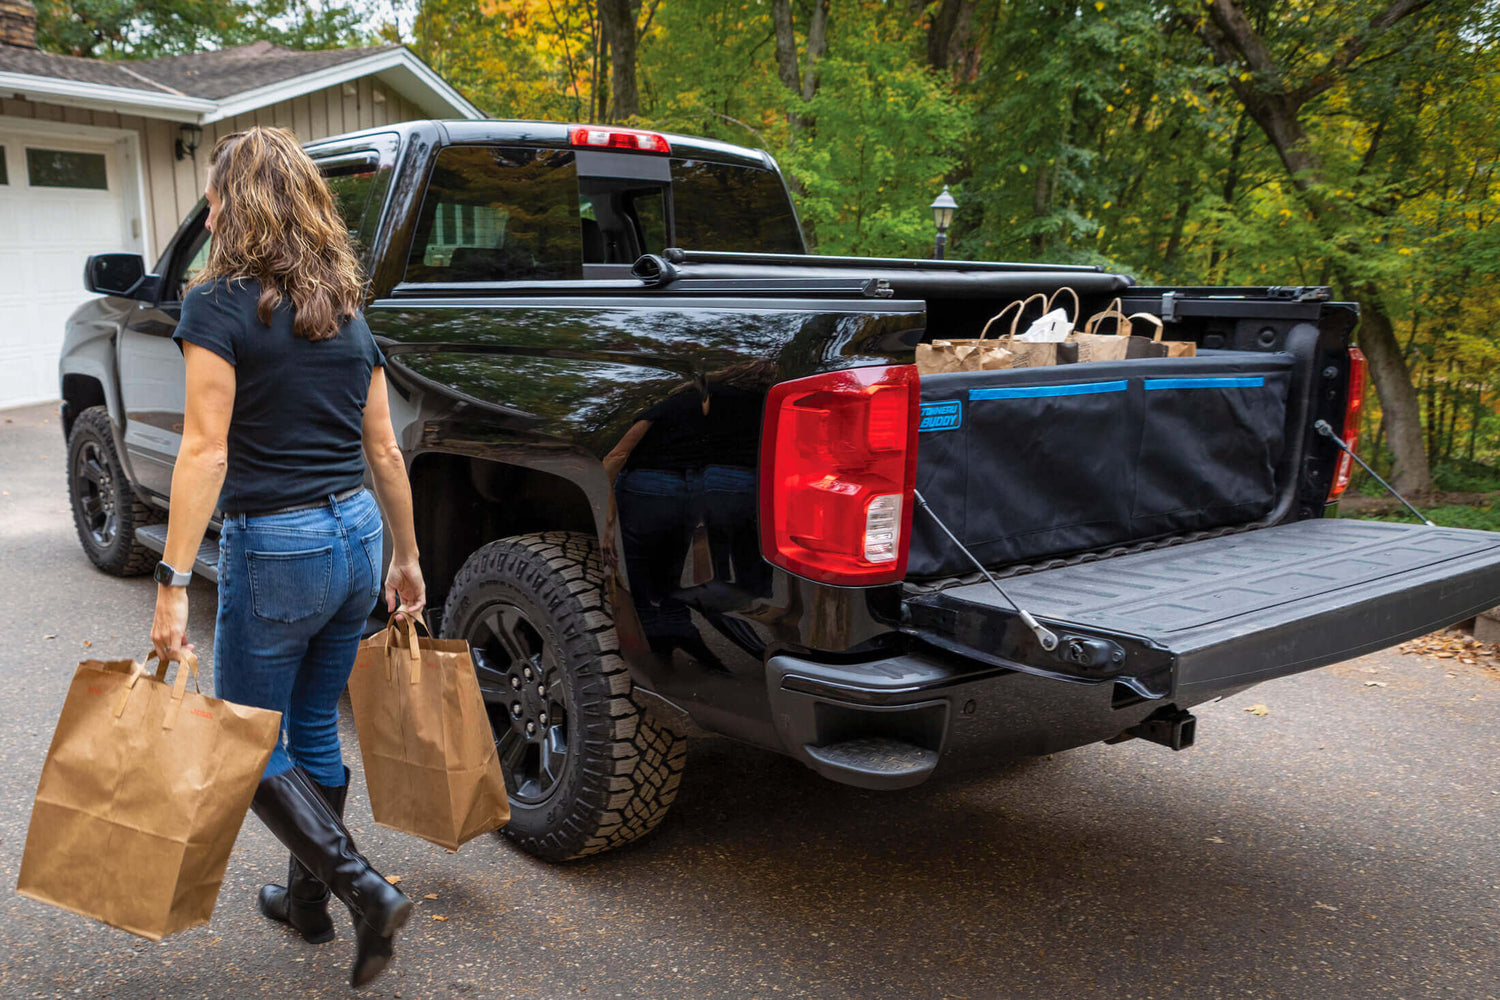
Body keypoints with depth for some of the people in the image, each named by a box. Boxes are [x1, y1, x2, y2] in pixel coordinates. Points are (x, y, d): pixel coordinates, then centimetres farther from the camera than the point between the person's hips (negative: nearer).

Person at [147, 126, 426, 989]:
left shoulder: (219, 305, -10)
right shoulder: (347, 310, 9)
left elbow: (207, 449, -17)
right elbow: (384, 450, 10)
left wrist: (175, 582, -16)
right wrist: (407, 558, 18)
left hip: (274, 547, -7)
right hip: (356, 534, 7)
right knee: (314, 728, 20)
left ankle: (368, 893, -2)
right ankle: (308, 899, 35)